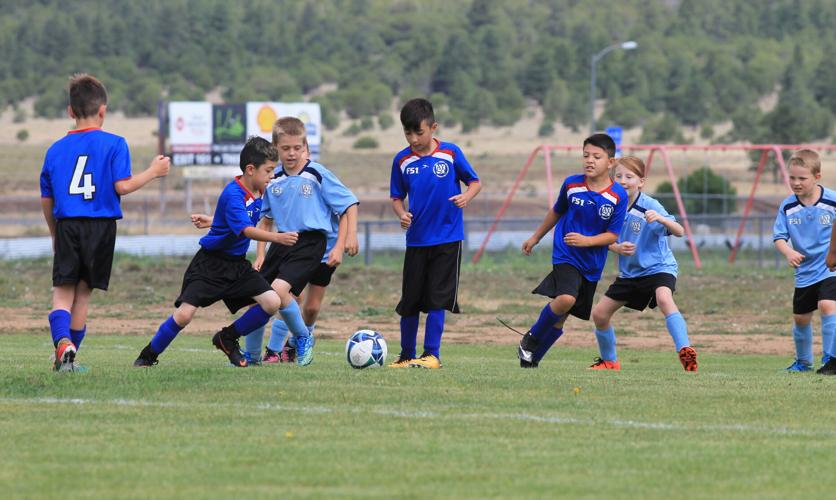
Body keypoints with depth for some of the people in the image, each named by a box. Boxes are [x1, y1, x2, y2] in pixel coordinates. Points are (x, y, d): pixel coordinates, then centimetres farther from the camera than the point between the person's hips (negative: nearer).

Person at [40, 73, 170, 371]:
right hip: (101, 225, -1)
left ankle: (62, 342, -25)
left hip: (67, 226, 1)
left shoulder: (56, 149, 8)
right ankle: (69, 354, 11)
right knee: (83, 293, 9)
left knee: (62, 291, 1)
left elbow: (46, 199, 12)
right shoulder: (114, 144, -3)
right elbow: (122, 186, -11)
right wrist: (152, 172, 4)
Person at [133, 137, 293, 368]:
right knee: (184, 314, -15)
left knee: (272, 303, -11)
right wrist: (277, 237, -48)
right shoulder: (233, 194, -23)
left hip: (237, 265, 7)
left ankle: (227, 338, 9)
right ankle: (148, 356, 7)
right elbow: (246, 230, -37)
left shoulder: (258, 193, 3)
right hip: (210, 264, -7)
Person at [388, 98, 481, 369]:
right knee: (410, 302, 6)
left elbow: (475, 182, 5)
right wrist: (401, 214, -11)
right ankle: (407, 355, 19)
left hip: (447, 238, -2)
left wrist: (466, 197, -16)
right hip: (416, 240, 2)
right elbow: (396, 196, 10)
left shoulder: (451, 153, -4)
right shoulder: (402, 160, 1)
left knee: (436, 300, -7)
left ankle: (432, 354, -1)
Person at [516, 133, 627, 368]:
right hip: (565, 254, -2)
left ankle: (533, 356, 24)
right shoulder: (571, 184, -4)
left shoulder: (618, 196, -8)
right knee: (566, 299, -27)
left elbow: (613, 235, -6)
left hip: (592, 264, 2)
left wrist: (586, 240, -22)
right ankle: (531, 339, -5)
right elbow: (556, 212, 15)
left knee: (560, 316, 7)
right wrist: (535, 238, 25)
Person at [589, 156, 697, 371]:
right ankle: (609, 361, 31)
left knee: (664, 299, -37)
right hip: (629, 272, 6)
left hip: (658, 267, -6)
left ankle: (685, 352, -42)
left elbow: (679, 232, -27)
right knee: (599, 313, 8)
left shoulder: (650, 207, -18)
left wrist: (661, 219, -46)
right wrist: (617, 247, -16)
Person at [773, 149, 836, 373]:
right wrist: (788, 252, -24)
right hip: (805, 271, 4)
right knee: (800, 318, 13)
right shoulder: (787, 207, -5)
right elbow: (779, 236, -3)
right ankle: (803, 361, 35)